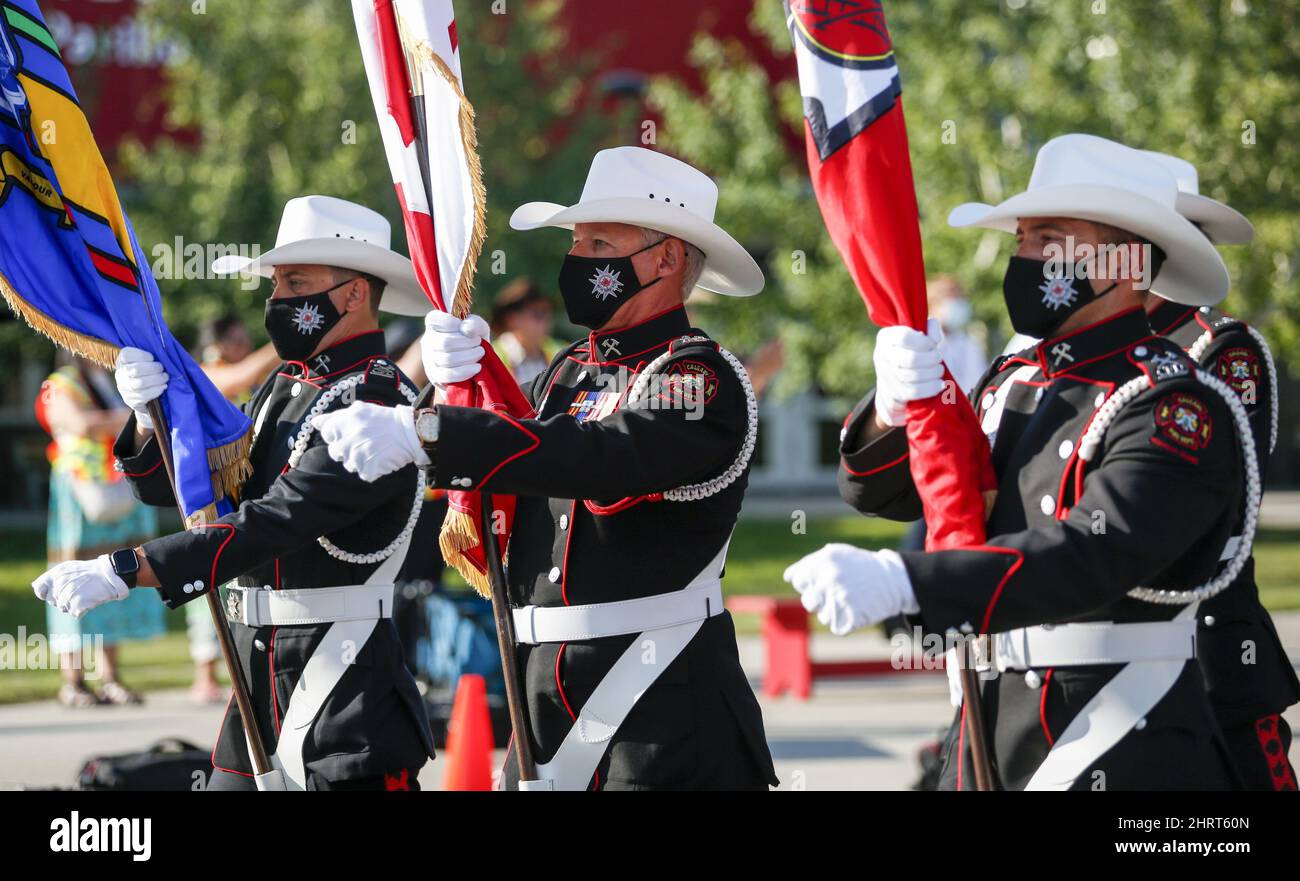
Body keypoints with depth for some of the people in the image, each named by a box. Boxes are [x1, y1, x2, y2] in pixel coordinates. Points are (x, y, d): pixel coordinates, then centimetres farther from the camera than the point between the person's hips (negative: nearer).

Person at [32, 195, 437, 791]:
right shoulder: (282, 389, 14)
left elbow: (273, 523, -24)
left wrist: (122, 573, -28)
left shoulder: (377, 405, -15)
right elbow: (169, 485, 17)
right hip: (260, 674, 8)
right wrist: (152, 412, -5)